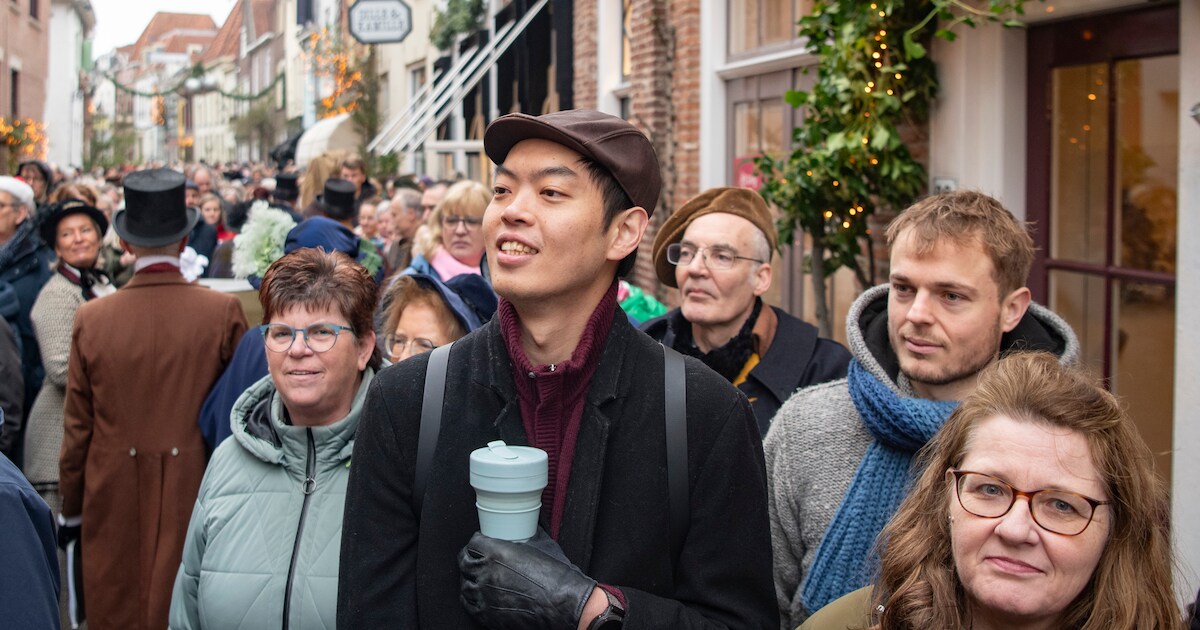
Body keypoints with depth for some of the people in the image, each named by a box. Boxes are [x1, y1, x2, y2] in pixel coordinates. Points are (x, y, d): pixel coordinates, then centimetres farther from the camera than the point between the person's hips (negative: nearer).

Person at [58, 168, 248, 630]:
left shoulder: (91, 319, -5)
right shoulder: (224, 312, -8)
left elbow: (77, 428, 1)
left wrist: (71, 509, 12)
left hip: (115, 506, 1)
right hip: (196, 500, -1)